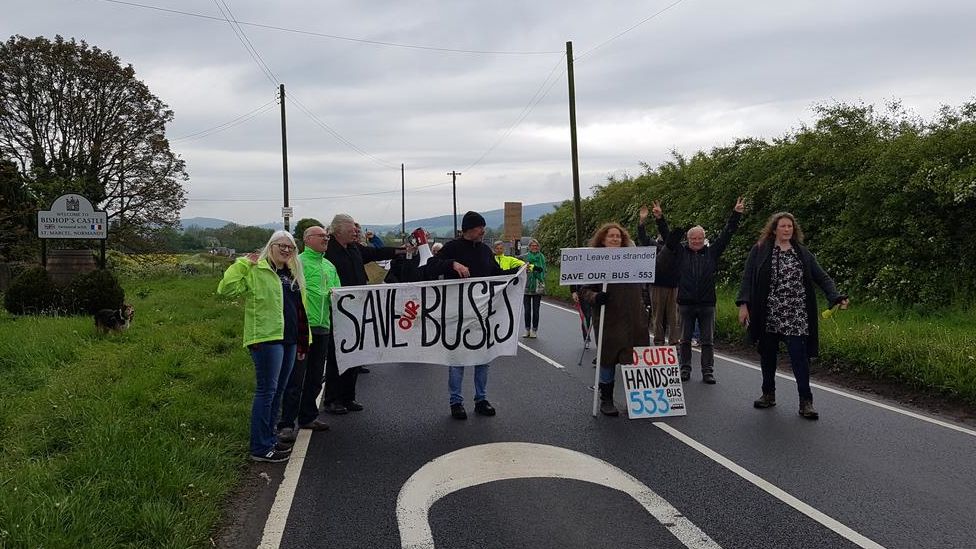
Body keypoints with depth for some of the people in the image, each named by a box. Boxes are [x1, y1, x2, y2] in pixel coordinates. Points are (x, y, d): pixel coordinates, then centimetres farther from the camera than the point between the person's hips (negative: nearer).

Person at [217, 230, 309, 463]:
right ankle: (260, 448, 0)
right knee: (266, 391, -6)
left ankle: (268, 438, 26)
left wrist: (303, 340, 22)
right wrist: (242, 264, -20)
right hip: (266, 338, -8)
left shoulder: (293, 274, 17)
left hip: (289, 339, 8)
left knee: (278, 391, 14)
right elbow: (225, 289, -16)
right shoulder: (255, 270, -6)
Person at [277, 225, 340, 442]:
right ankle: (286, 424, -4)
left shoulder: (330, 266, 19)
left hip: (323, 327, 7)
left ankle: (308, 417, 27)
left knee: (315, 377, 15)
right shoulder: (297, 262, -4)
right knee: (295, 377, -8)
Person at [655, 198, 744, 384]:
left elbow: (727, 234, 5)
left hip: (707, 304, 0)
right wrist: (660, 218, -11)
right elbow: (667, 236, 0)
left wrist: (736, 214, -2)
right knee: (685, 340, 7)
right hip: (685, 303, 0)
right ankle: (685, 369, 17)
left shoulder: (712, 252, 7)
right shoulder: (681, 252, 5)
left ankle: (708, 372, 8)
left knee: (707, 341, 3)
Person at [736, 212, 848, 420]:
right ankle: (768, 395, 27)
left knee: (799, 355, -7)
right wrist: (743, 304, -13)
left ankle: (805, 402, -1)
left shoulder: (803, 253, 8)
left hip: (795, 317, 0)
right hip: (768, 316, 0)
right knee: (767, 355, 10)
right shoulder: (760, 251, 3)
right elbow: (747, 278, -2)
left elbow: (822, 278, 6)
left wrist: (836, 298, -9)